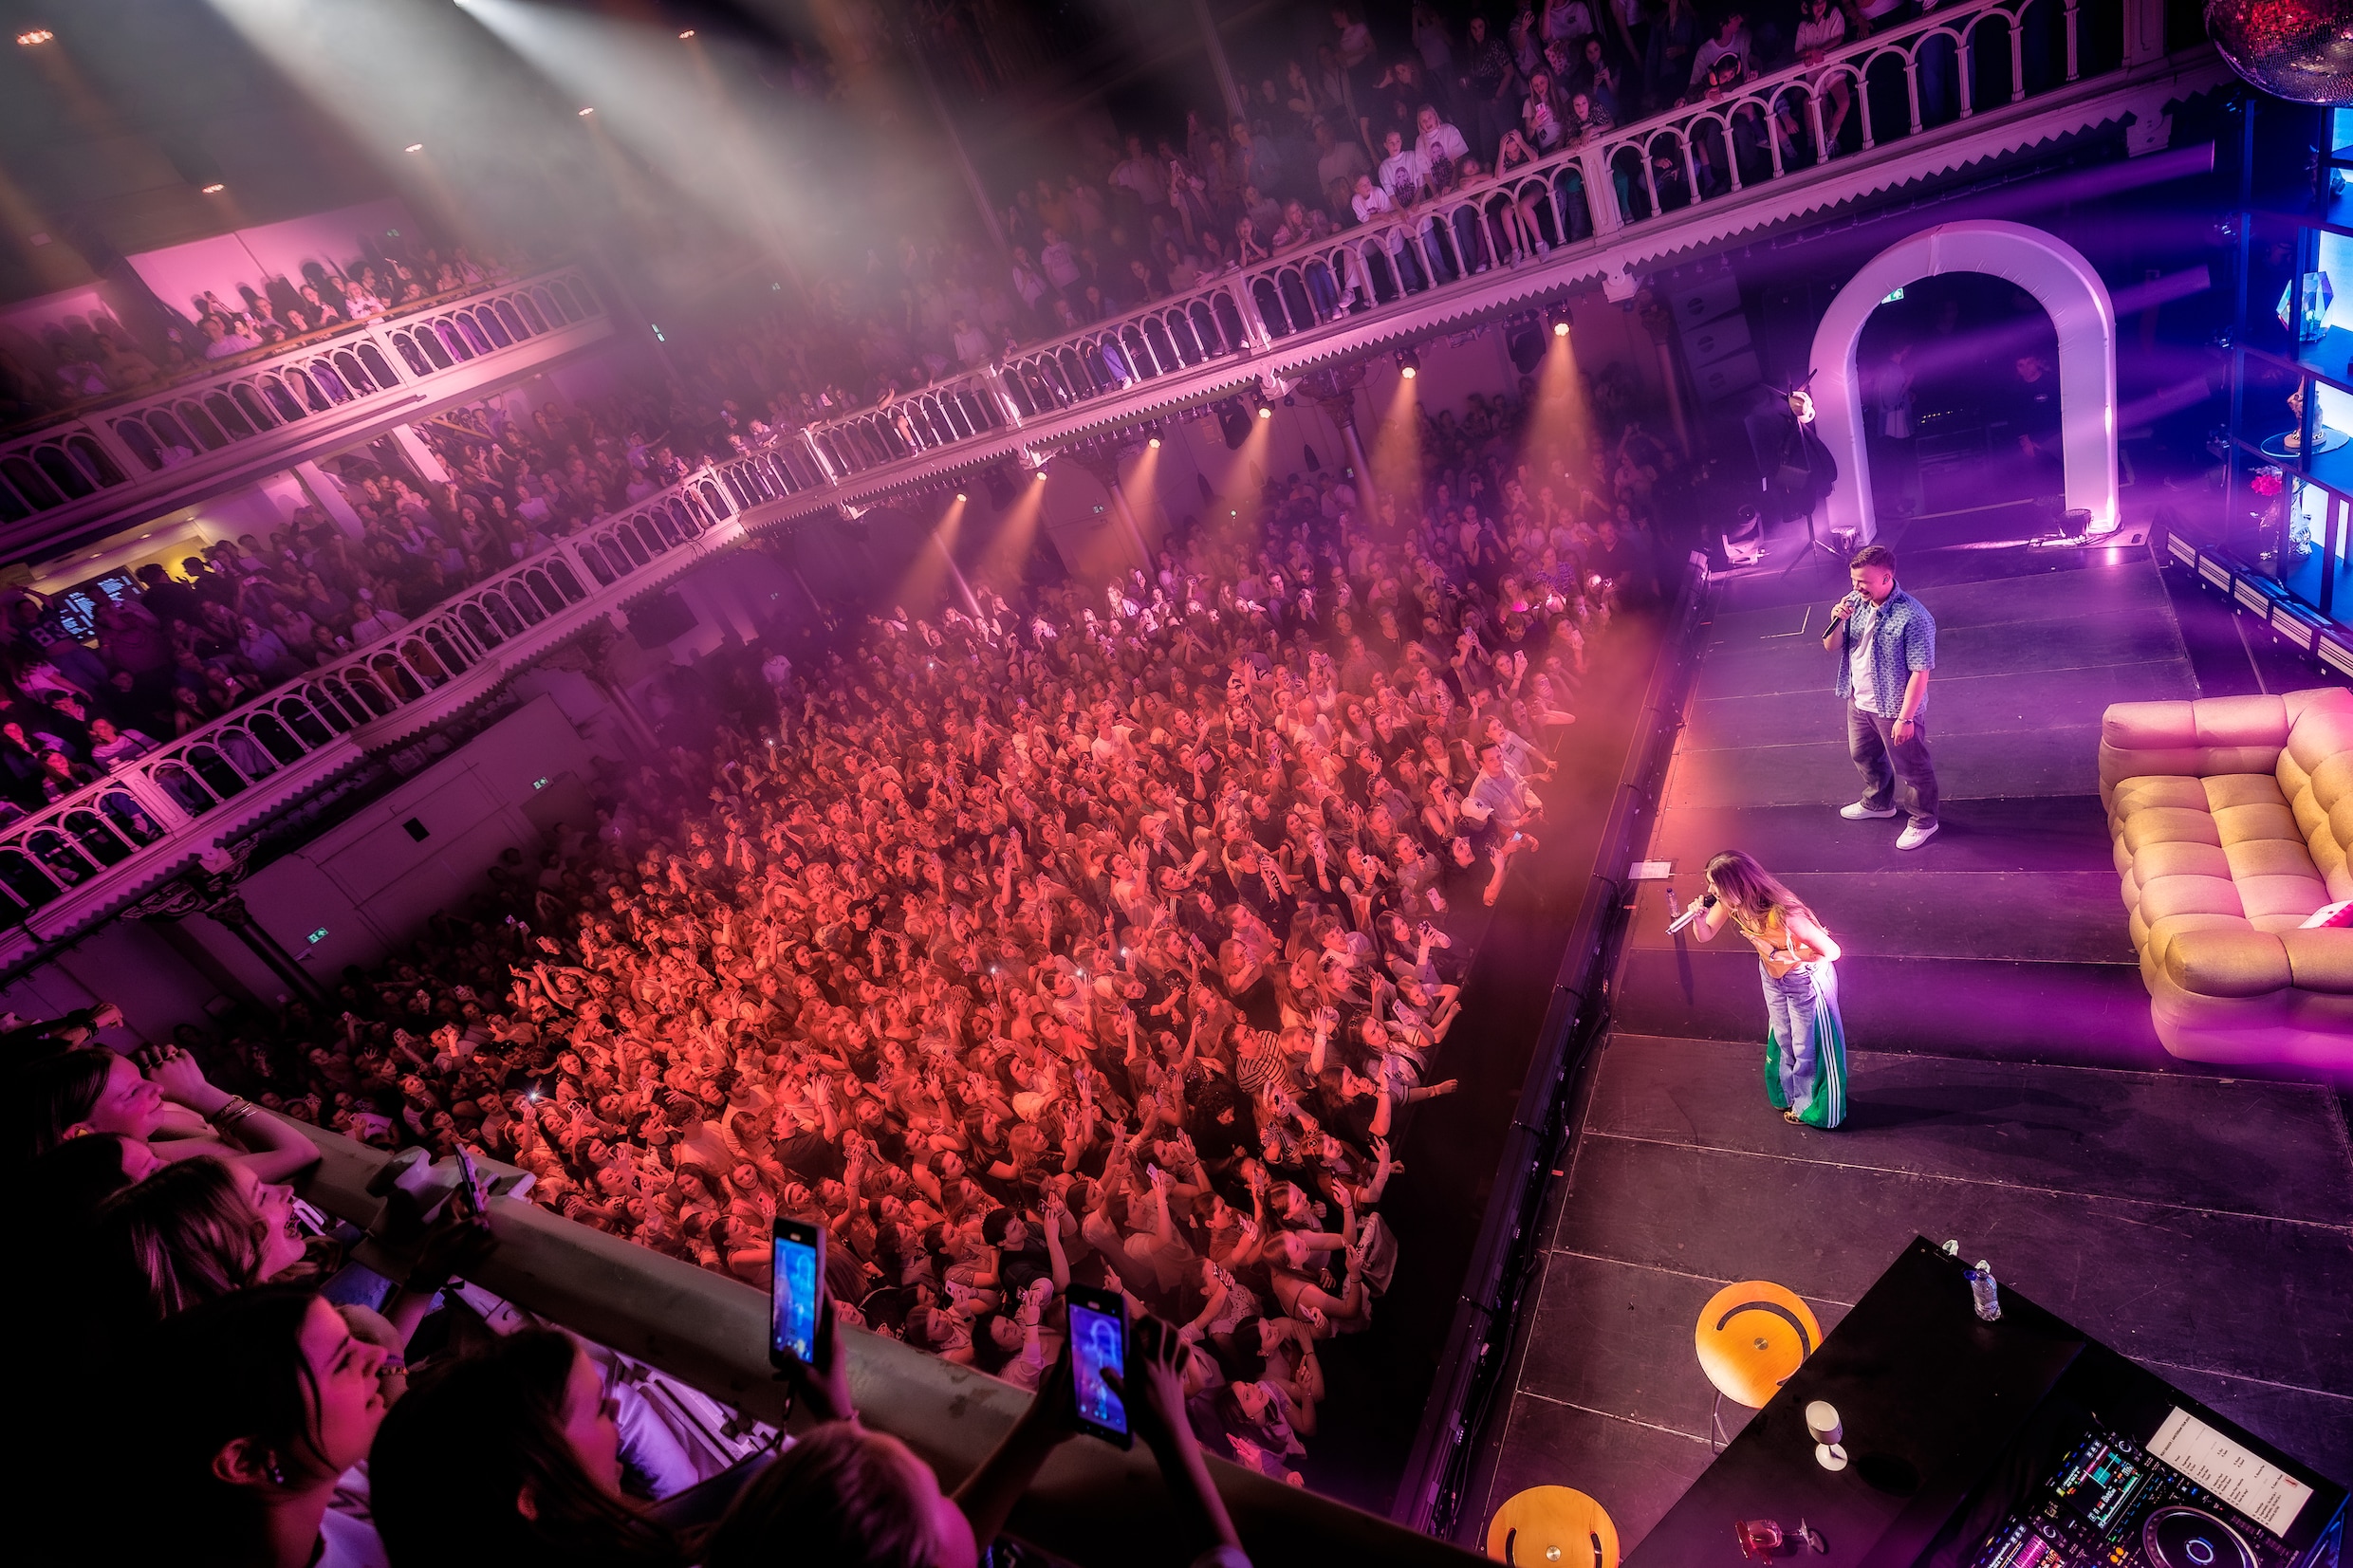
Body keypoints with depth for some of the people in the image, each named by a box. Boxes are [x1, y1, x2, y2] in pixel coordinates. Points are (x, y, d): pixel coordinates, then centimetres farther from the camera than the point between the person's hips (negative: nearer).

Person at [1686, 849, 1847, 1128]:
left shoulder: (1782, 913, -41)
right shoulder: (1730, 902, -21)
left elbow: (1832, 951, -33)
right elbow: (1706, 935, -8)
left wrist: (1778, 953, -32)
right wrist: (1699, 918, -29)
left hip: (1805, 980, -6)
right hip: (1772, 976, 6)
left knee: (1807, 1047, 16)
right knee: (1782, 1039, 27)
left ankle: (1809, 1106, 40)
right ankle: (1789, 1094, 50)